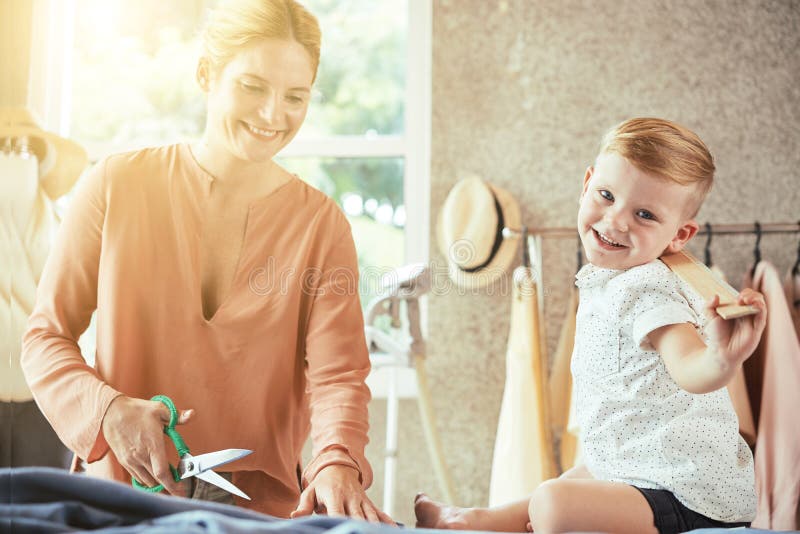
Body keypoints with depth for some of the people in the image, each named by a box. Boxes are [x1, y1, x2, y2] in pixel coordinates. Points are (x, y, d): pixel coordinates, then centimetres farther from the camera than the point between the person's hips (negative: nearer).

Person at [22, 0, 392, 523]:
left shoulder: (321, 223, 3)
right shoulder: (117, 185, 1)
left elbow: (338, 373, -6)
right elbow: (47, 336, 5)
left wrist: (337, 464, -26)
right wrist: (108, 411, -14)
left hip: (263, 502, 2)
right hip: (125, 495, -1)